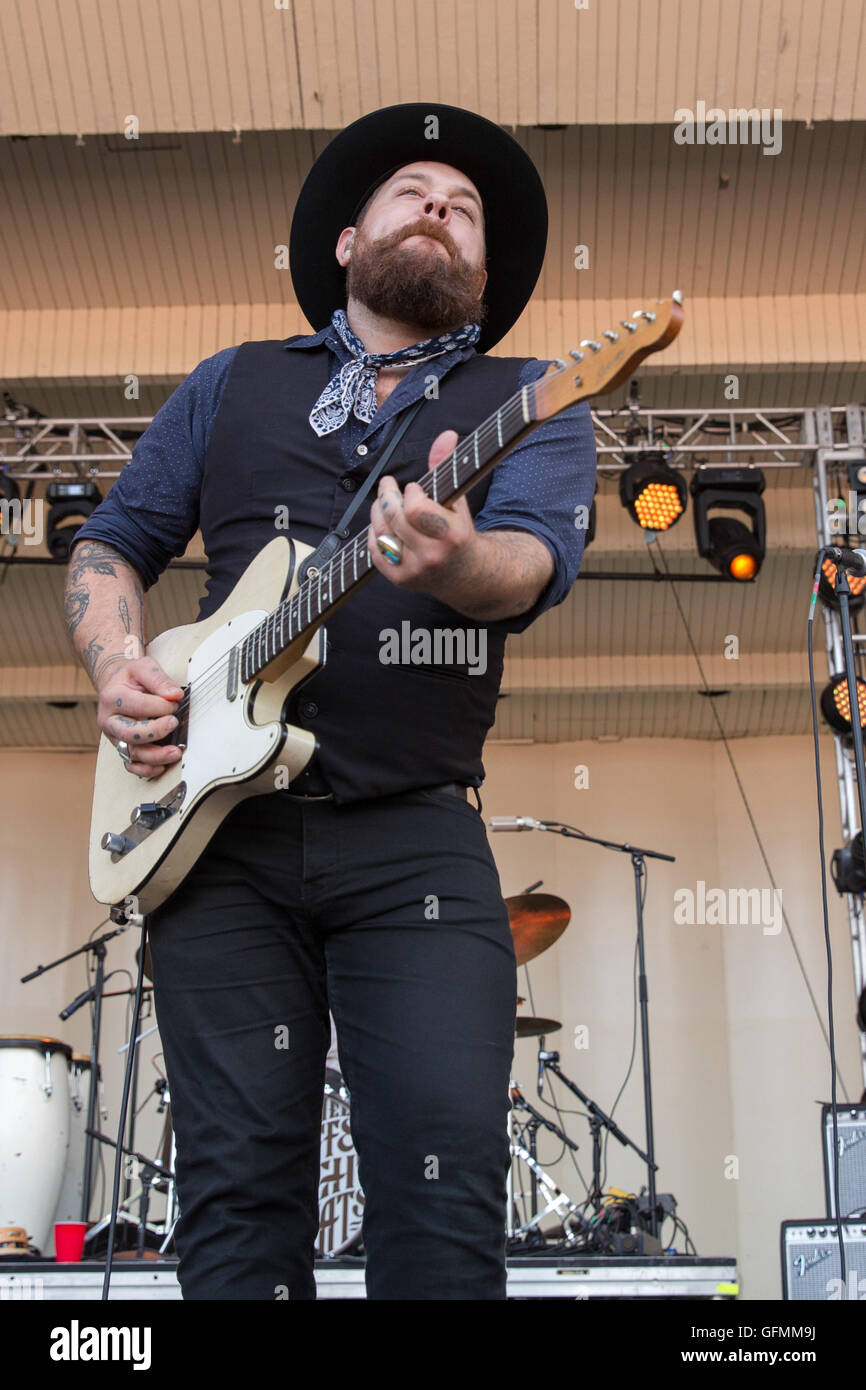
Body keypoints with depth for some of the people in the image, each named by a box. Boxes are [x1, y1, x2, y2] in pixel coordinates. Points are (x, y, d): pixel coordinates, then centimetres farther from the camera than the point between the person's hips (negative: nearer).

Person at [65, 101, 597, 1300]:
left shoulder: (529, 402, 9)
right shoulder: (236, 383, 17)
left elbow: (539, 562, -11)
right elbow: (111, 543, 19)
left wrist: (457, 563, -34)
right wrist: (117, 666, -1)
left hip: (418, 837, -1)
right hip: (218, 826, 2)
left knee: (448, 1183, -9)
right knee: (238, 1181, 3)